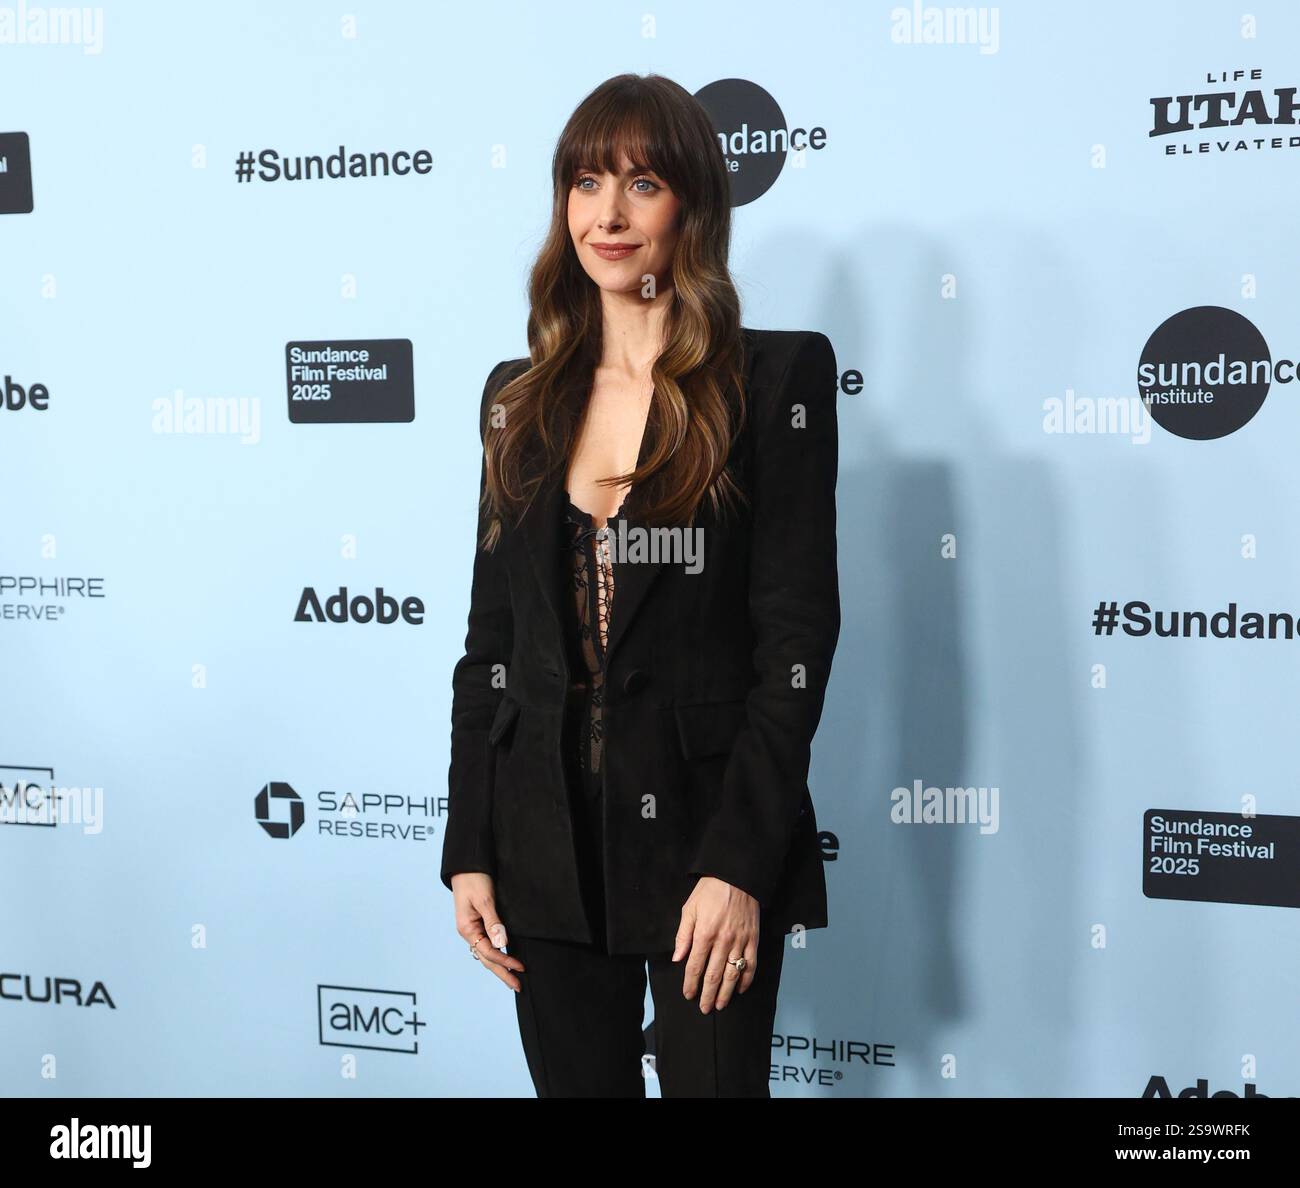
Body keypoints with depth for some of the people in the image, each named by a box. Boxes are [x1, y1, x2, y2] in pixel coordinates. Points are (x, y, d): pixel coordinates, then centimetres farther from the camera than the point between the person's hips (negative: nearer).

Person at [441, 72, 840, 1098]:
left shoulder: (777, 378, -5)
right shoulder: (520, 396, 8)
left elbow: (797, 637, -9)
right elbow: (490, 639, 9)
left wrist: (739, 862, -14)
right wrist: (469, 851, 5)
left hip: (702, 834, -4)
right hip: (549, 847, 4)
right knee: (576, 1082, 13)